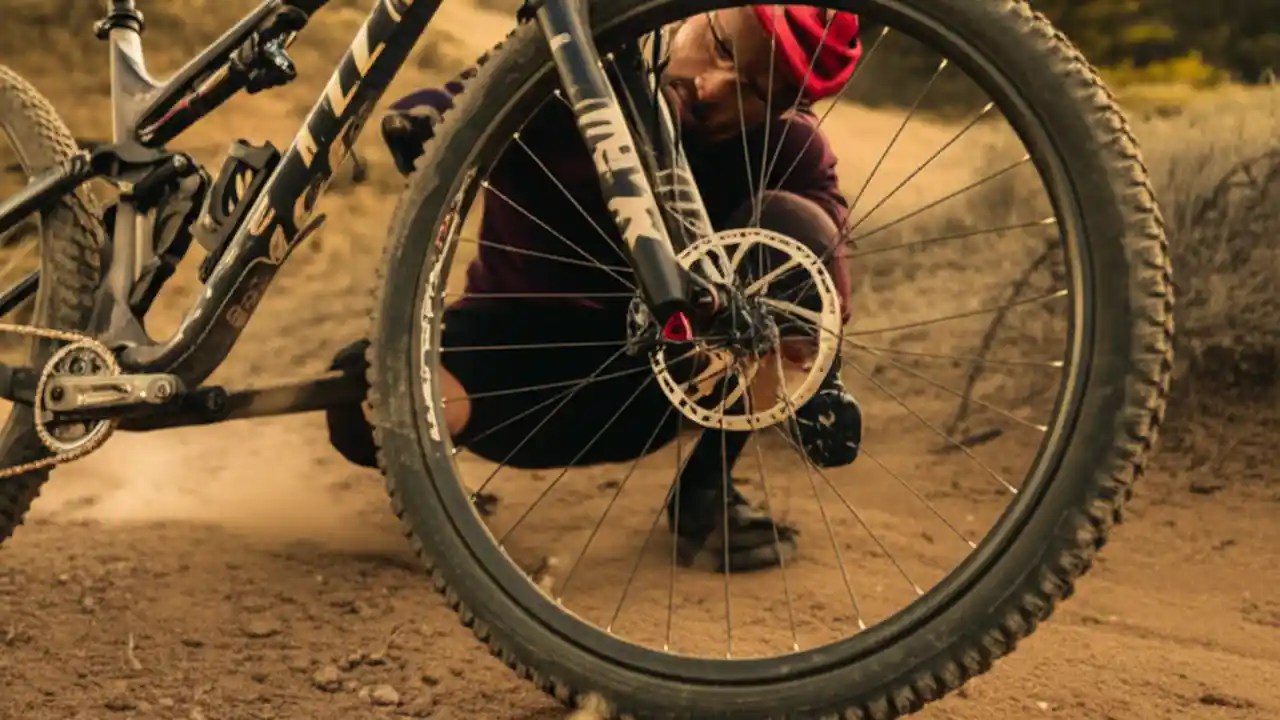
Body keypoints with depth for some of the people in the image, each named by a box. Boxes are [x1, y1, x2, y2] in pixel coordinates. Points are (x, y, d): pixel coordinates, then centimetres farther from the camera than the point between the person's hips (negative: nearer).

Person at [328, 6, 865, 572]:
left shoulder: (787, 144, -17)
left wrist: (822, 378, -44)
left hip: (653, 379, 1)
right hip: (517, 340, 0)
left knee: (793, 227, -27)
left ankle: (705, 490, -9)